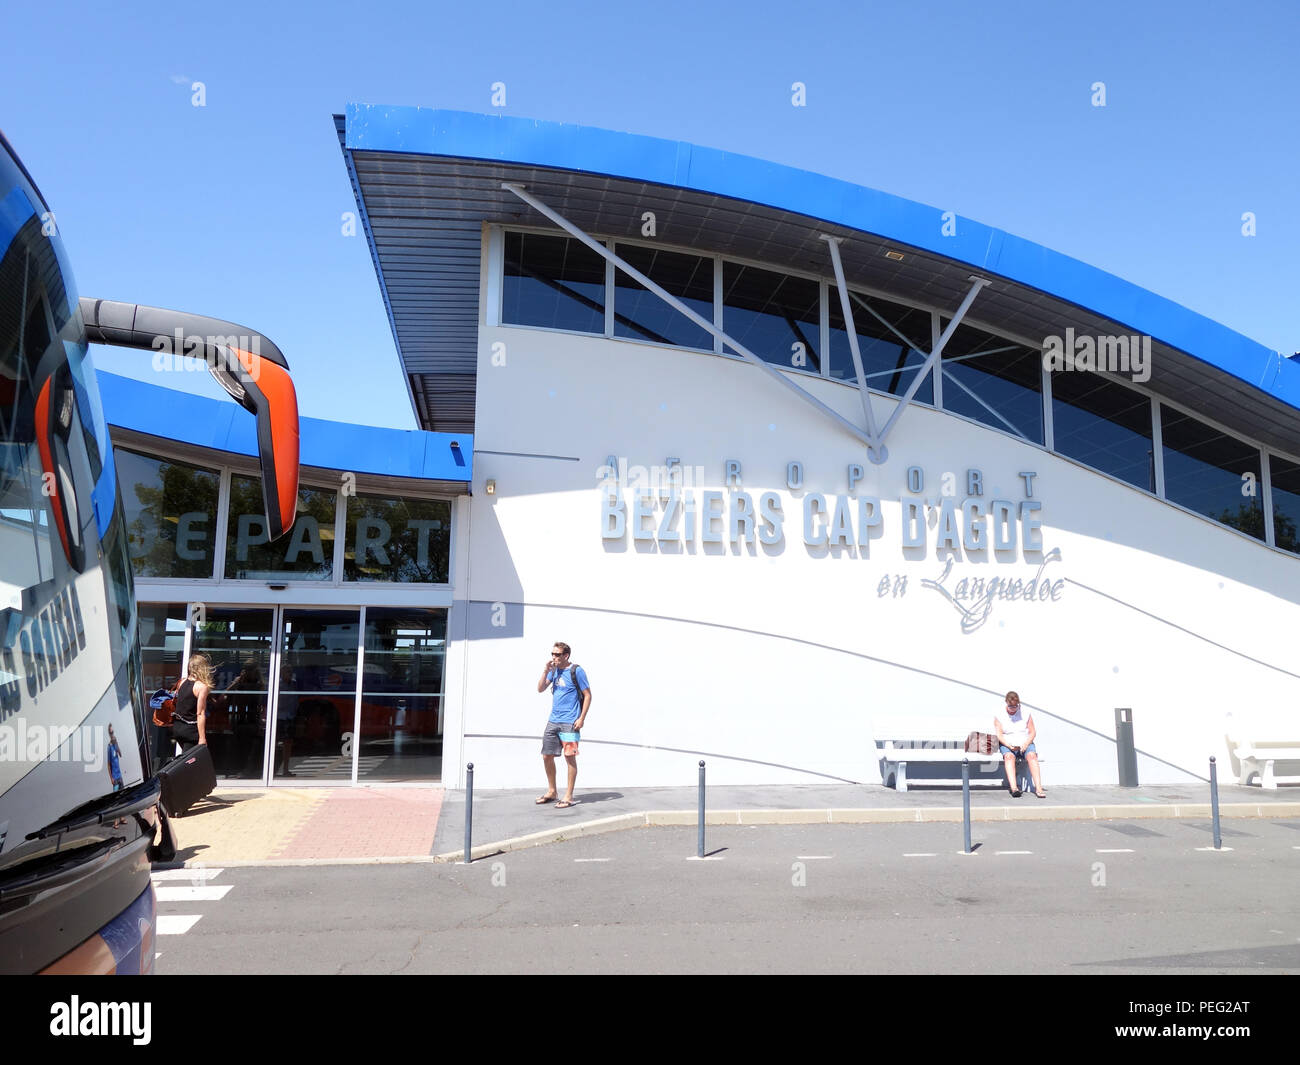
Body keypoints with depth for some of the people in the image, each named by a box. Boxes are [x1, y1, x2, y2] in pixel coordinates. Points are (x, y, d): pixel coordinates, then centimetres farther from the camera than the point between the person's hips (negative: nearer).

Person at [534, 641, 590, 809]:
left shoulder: (576, 671, -8)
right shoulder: (554, 670, 11)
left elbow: (587, 695, -6)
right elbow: (540, 689, 9)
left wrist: (581, 719, -12)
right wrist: (546, 670, -5)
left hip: (569, 722, -7)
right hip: (553, 721, 7)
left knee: (570, 757, -3)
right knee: (547, 756, 9)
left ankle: (569, 796, 5)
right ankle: (551, 792, 25)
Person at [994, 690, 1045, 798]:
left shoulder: (1026, 714, 9)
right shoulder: (999, 716, 5)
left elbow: (1032, 732, 6)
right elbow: (999, 735, -3)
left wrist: (1026, 744, -12)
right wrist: (1009, 746, -20)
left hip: (1025, 744, 1)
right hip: (1007, 745, -1)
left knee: (1032, 755, -32)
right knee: (1009, 756, -35)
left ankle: (1038, 788, -42)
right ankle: (1014, 788, -51)